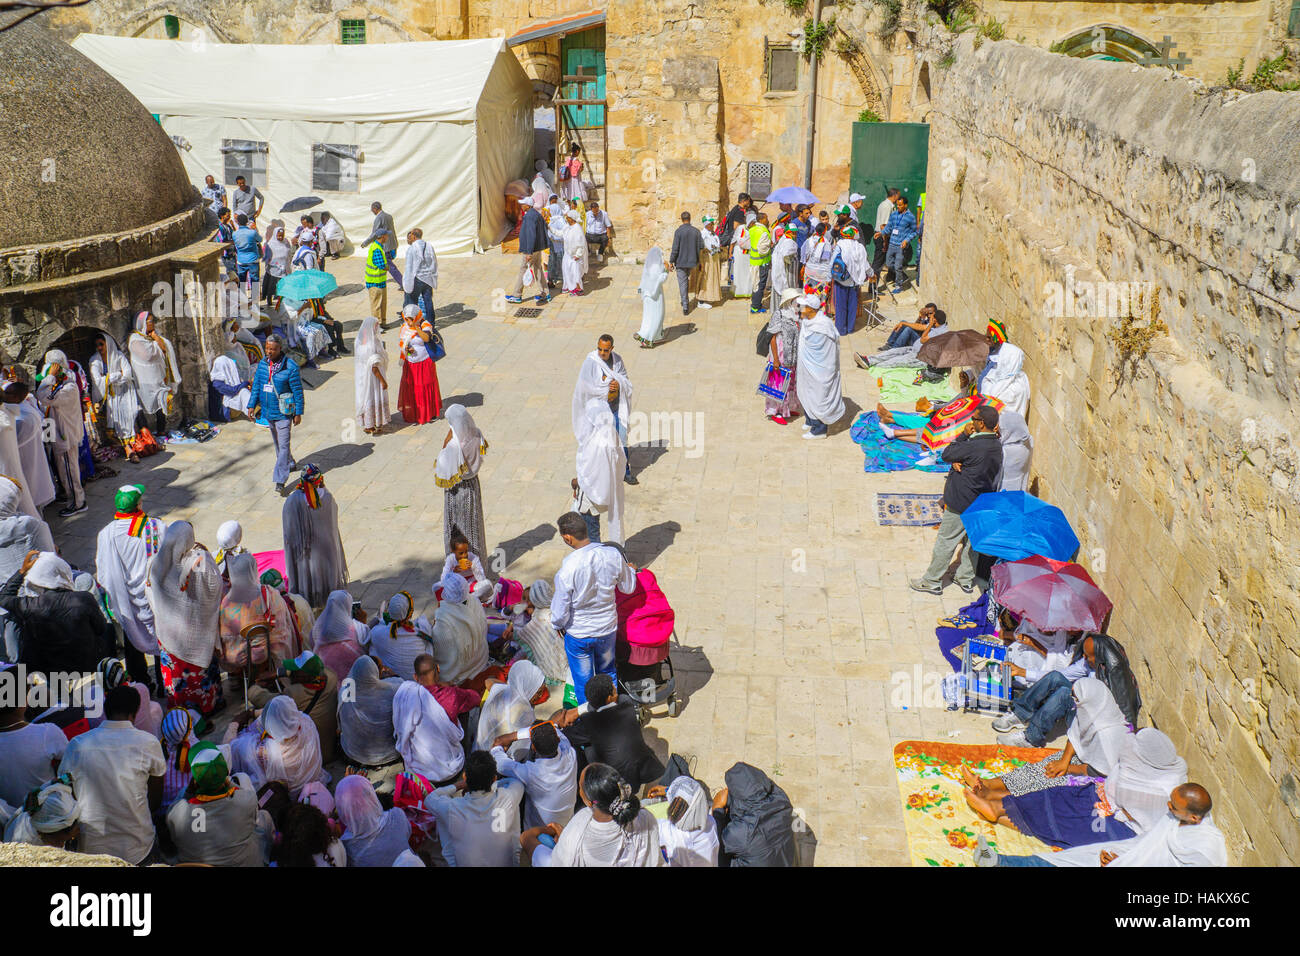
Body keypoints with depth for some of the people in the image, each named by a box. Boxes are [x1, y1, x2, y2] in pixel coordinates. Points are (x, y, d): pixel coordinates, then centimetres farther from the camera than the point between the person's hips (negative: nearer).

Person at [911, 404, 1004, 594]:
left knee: (945, 541, 4)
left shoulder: (974, 446, -27)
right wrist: (956, 462, -14)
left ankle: (932, 581, 14)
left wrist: (964, 434, -10)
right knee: (971, 540, 19)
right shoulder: (996, 446, 1)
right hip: (982, 504, 8)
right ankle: (966, 579, 31)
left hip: (962, 504, -8)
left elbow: (946, 454, -14)